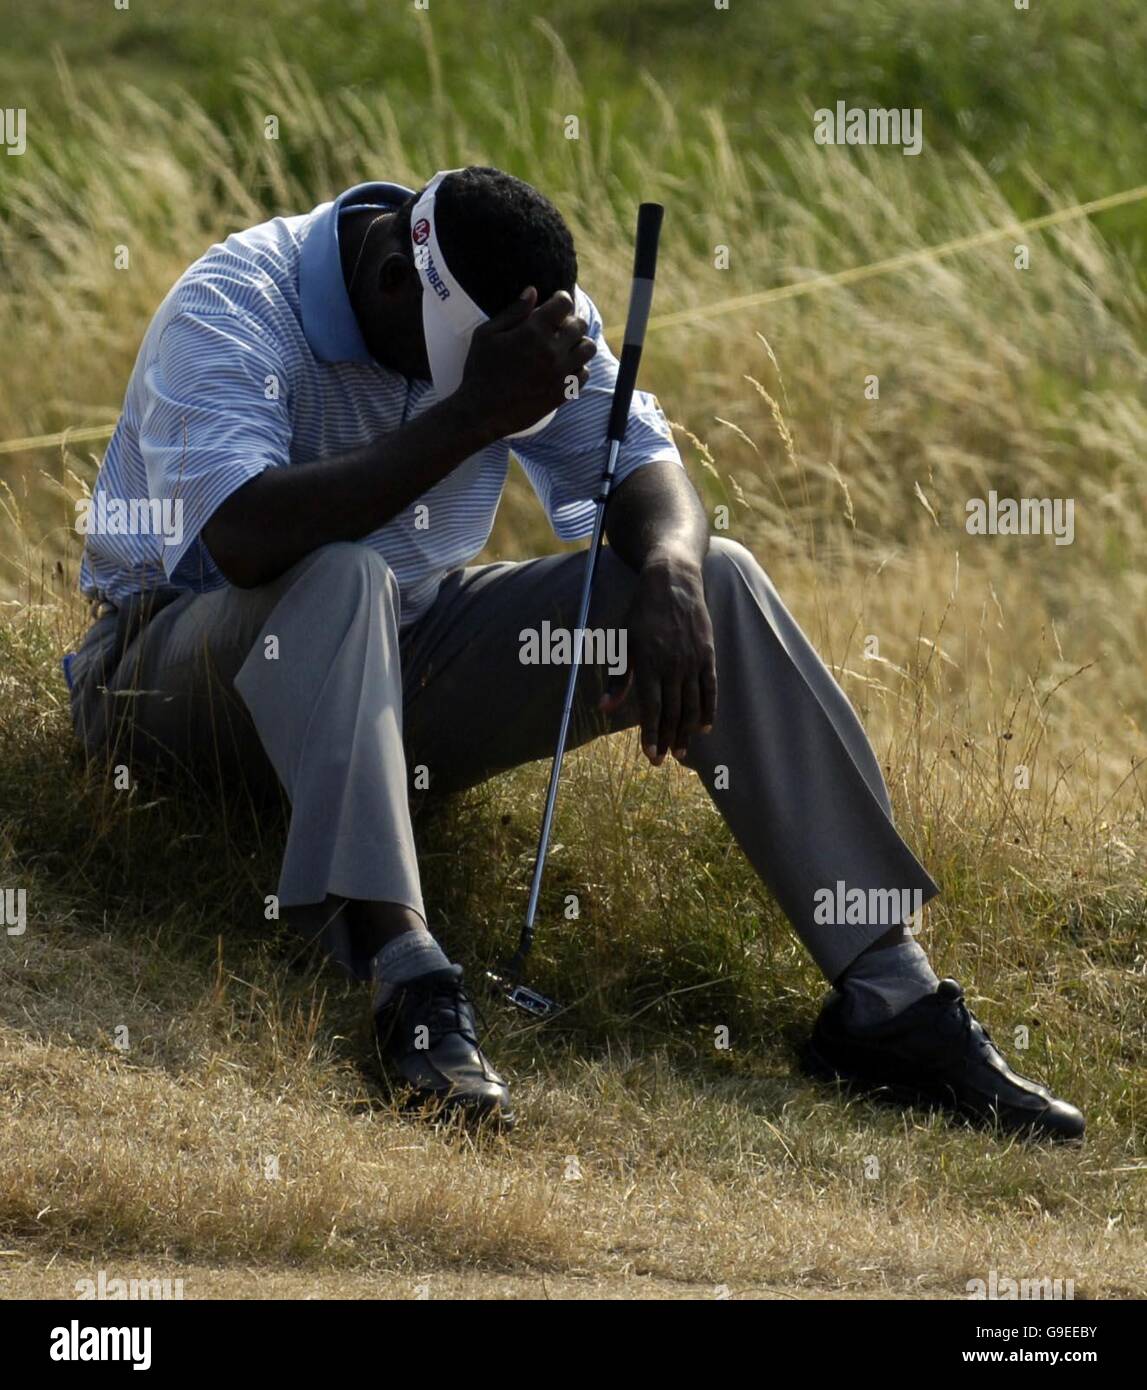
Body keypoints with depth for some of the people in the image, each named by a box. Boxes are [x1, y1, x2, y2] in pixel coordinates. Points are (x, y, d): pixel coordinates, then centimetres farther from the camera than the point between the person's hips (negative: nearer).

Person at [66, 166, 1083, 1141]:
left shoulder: (531, 312, -2)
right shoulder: (234, 305, -22)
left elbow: (642, 466, -8)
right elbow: (243, 539, -37)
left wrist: (668, 577, -32)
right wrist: (475, 413, -38)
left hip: (395, 668, 6)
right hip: (188, 673, -6)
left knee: (715, 582, -13)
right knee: (343, 577, -40)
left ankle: (887, 993, -19)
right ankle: (406, 979, -51)